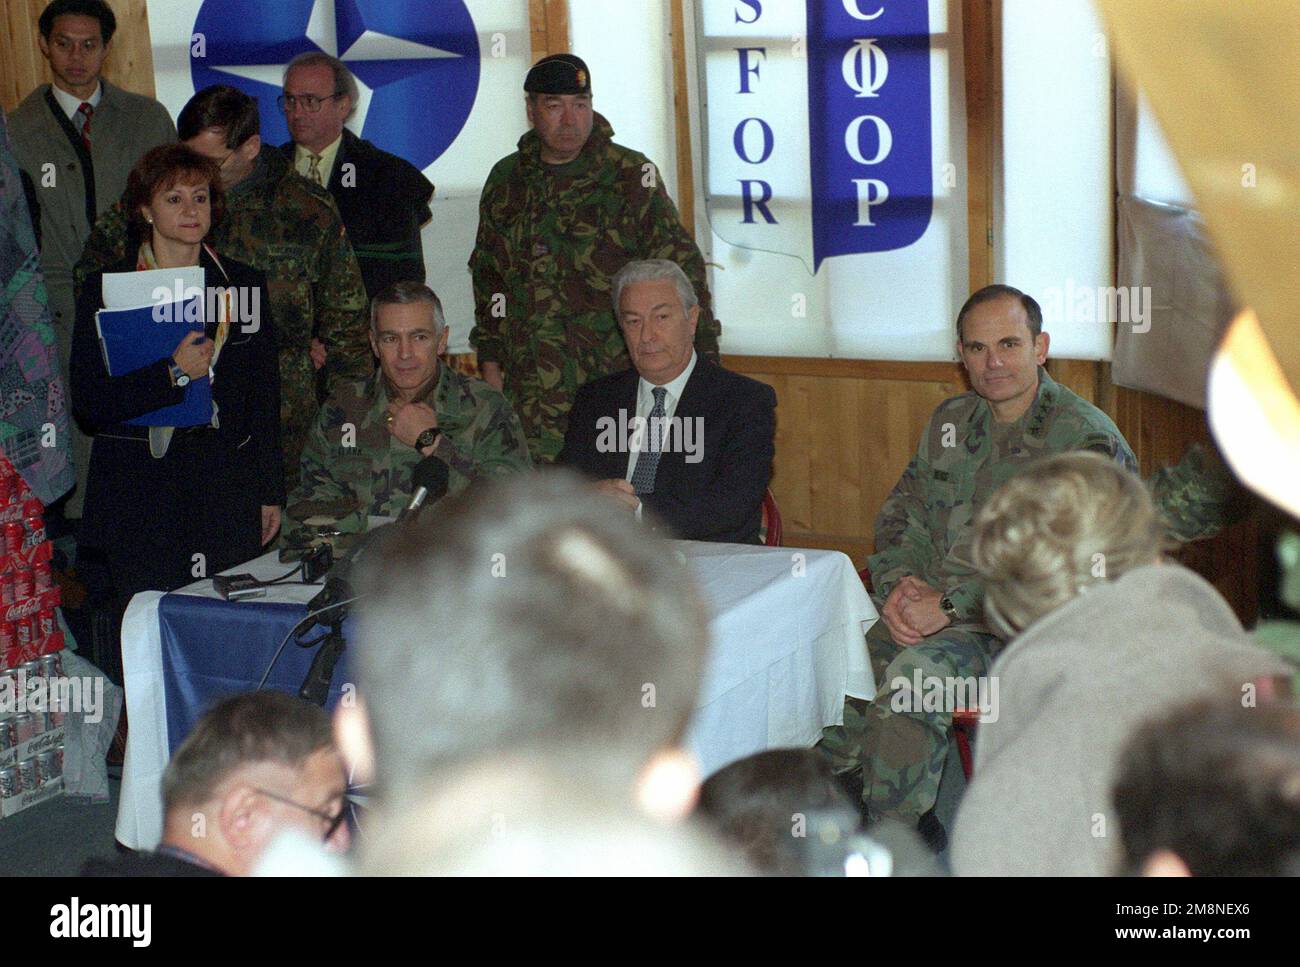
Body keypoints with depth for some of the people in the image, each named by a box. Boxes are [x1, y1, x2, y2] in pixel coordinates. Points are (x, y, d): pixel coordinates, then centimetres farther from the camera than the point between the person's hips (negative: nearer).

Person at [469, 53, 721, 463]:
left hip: (616, 389, -3)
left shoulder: (631, 176, -2)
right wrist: (491, 366, 16)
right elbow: (489, 277, 21)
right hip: (530, 394, 4)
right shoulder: (506, 181, 11)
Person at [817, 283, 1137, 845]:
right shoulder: (950, 422, 14)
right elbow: (902, 513, 17)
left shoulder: (1088, 440, -10)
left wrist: (951, 606, -21)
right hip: (931, 606, 7)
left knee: (913, 672, -32)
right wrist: (897, 584, -6)